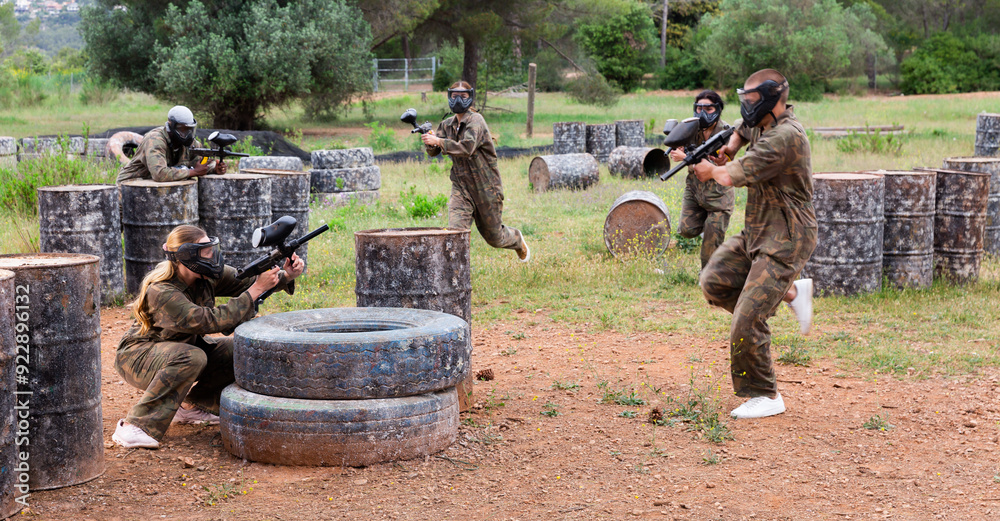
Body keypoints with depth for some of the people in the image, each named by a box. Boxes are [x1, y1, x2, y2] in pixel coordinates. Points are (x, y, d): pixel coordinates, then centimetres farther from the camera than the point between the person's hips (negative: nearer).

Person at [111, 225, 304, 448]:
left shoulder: (207, 276, -11)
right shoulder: (161, 292, -32)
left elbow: (246, 281, -6)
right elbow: (214, 321, -37)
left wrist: (285, 276, -25)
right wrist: (257, 289, -37)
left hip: (184, 345, 8)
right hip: (137, 355, -8)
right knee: (191, 357, -38)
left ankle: (194, 406, 8)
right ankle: (135, 426, -32)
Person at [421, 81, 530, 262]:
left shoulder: (475, 121, -16)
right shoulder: (448, 125, 5)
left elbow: (467, 148, -32)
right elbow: (433, 152, 5)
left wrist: (438, 141, -34)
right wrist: (430, 140, -17)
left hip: (486, 188, -4)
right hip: (461, 187, 4)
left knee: (494, 237, 13)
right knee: (456, 232, -19)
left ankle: (517, 239, 47)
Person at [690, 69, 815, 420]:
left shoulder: (785, 136, -22)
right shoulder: (765, 125, 9)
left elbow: (734, 176, -21)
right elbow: (744, 129, 35)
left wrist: (710, 170, 0)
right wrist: (730, 147, 14)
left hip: (784, 241, -10)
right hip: (756, 234, 10)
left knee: (747, 322, -12)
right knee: (714, 282, 2)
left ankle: (766, 397, 4)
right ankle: (791, 292, 14)